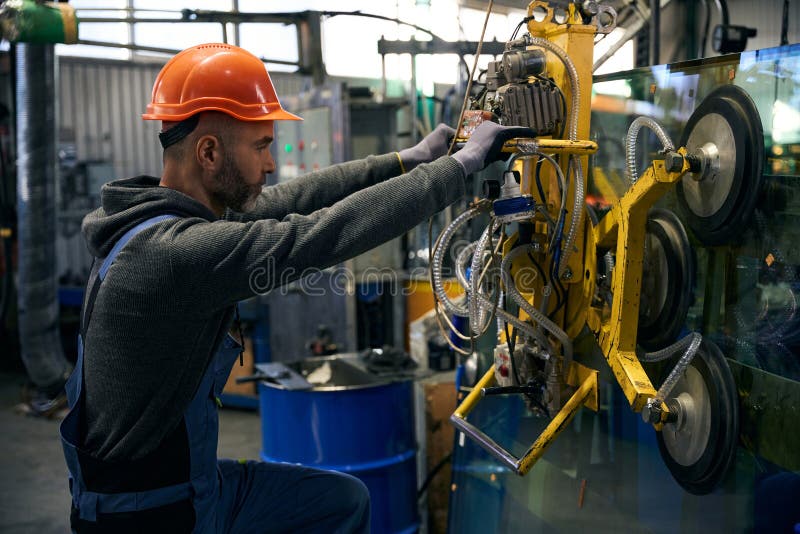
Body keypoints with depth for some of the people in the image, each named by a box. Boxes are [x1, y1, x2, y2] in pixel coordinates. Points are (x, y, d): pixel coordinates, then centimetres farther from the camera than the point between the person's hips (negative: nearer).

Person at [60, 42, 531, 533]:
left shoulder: (164, 217, -2)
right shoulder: (174, 251, -28)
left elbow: (286, 200, 3)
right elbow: (325, 234, -30)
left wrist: (408, 161, 4)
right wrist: (463, 164, -20)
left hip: (189, 478, 8)